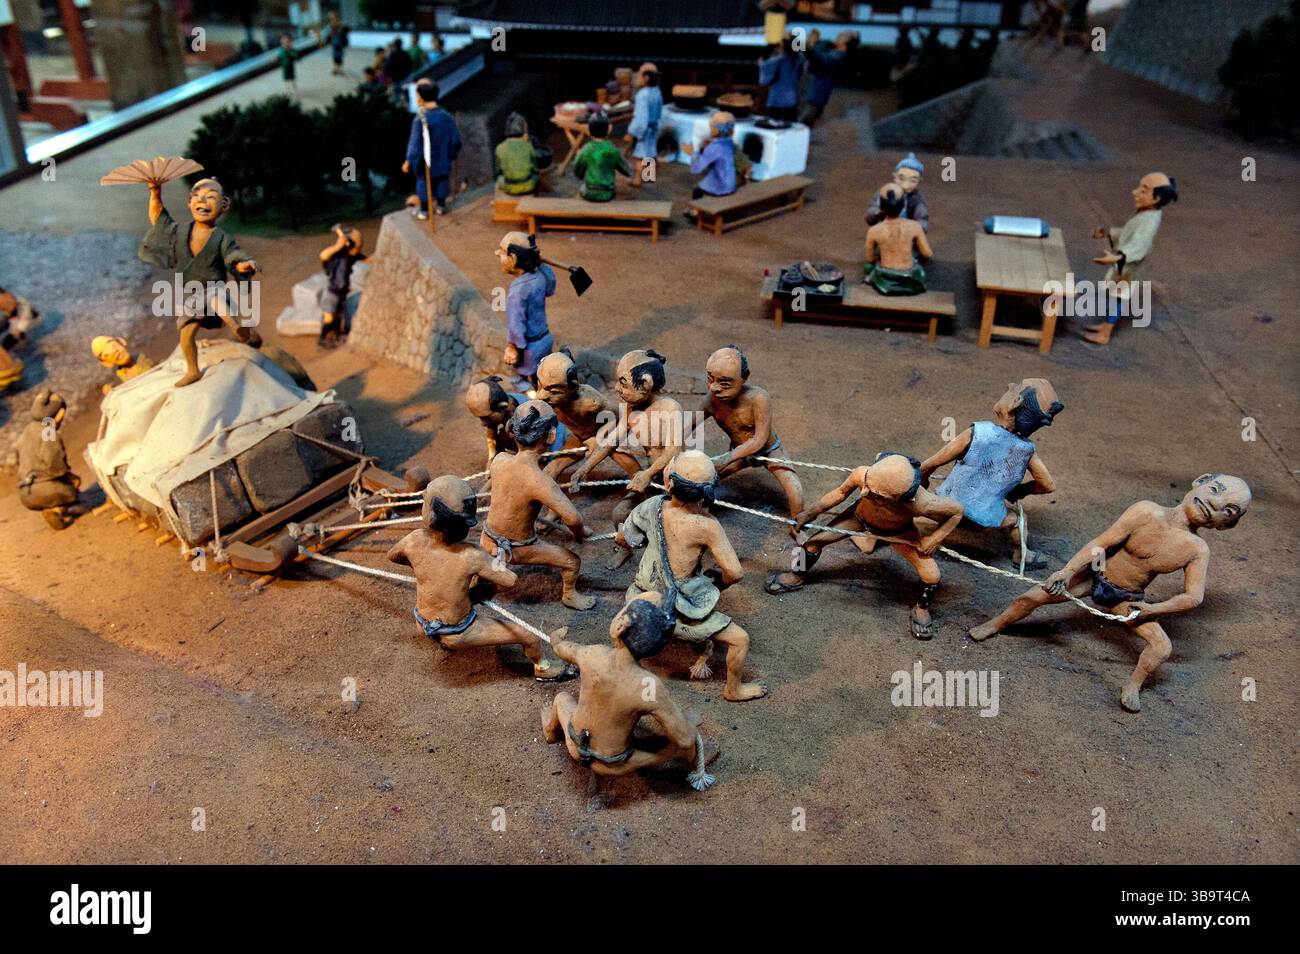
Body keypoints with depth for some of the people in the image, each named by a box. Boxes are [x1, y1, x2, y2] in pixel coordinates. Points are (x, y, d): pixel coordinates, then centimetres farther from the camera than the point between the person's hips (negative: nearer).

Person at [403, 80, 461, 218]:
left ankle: (424, 210, 25)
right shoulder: (446, 117, -12)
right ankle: (441, 206, 36)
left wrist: (408, 161, -8)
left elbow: (415, 143, -19)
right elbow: (455, 140, -4)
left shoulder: (420, 120, -24)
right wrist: (451, 154, 14)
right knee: (442, 181, 22)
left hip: (426, 161, -3)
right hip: (443, 160, 3)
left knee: (424, 183, 15)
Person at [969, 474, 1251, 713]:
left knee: (1163, 647, -8)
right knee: (1032, 596, -4)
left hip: (1126, 598, 2)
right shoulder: (1147, 512, -26)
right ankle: (996, 624, 24)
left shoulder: (1198, 550, -17)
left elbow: (1194, 597, -12)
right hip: (1094, 575, -2)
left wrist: (1152, 609, -20)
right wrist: (1067, 570, -28)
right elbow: (1101, 542, -23)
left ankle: (1132, 688, 17)